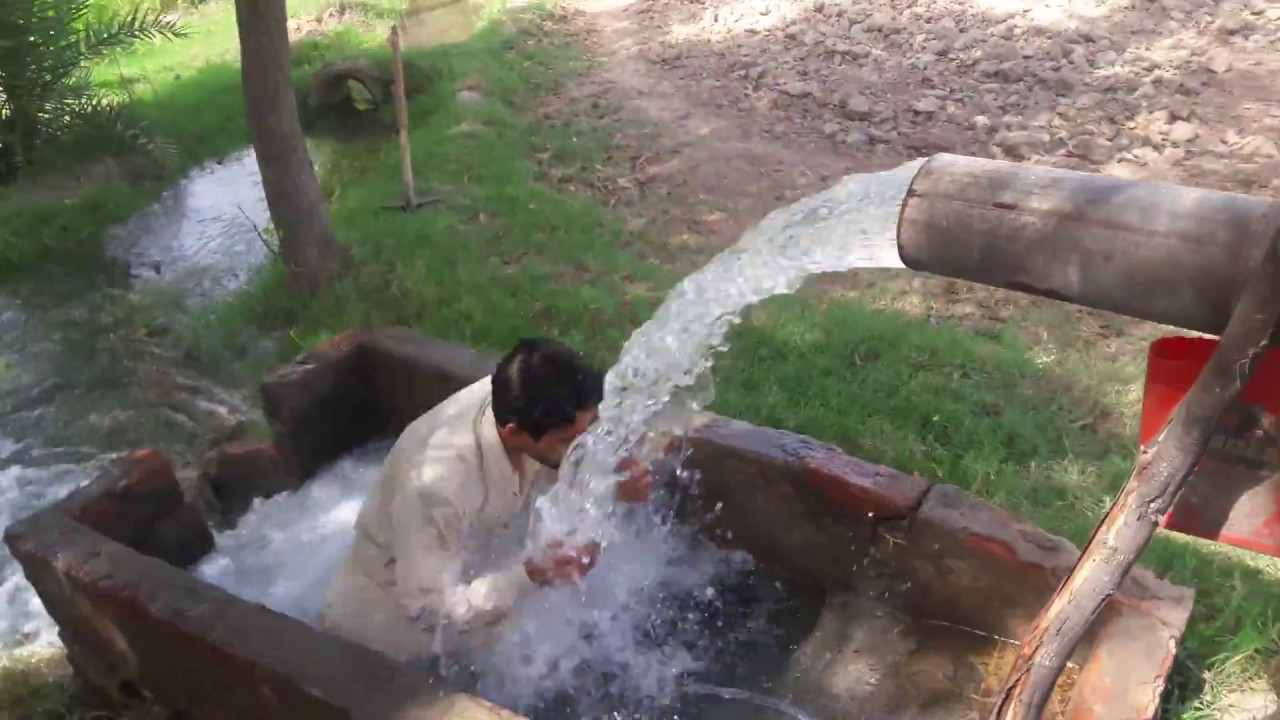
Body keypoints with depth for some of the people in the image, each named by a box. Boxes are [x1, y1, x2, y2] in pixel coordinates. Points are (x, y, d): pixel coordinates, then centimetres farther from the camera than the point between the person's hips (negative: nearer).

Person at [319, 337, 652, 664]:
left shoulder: (516, 401, -27)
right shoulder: (436, 482, -43)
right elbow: (431, 611, -34)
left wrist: (615, 481, -30)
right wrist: (529, 578, -47)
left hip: (476, 578, 6)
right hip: (405, 616, -5)